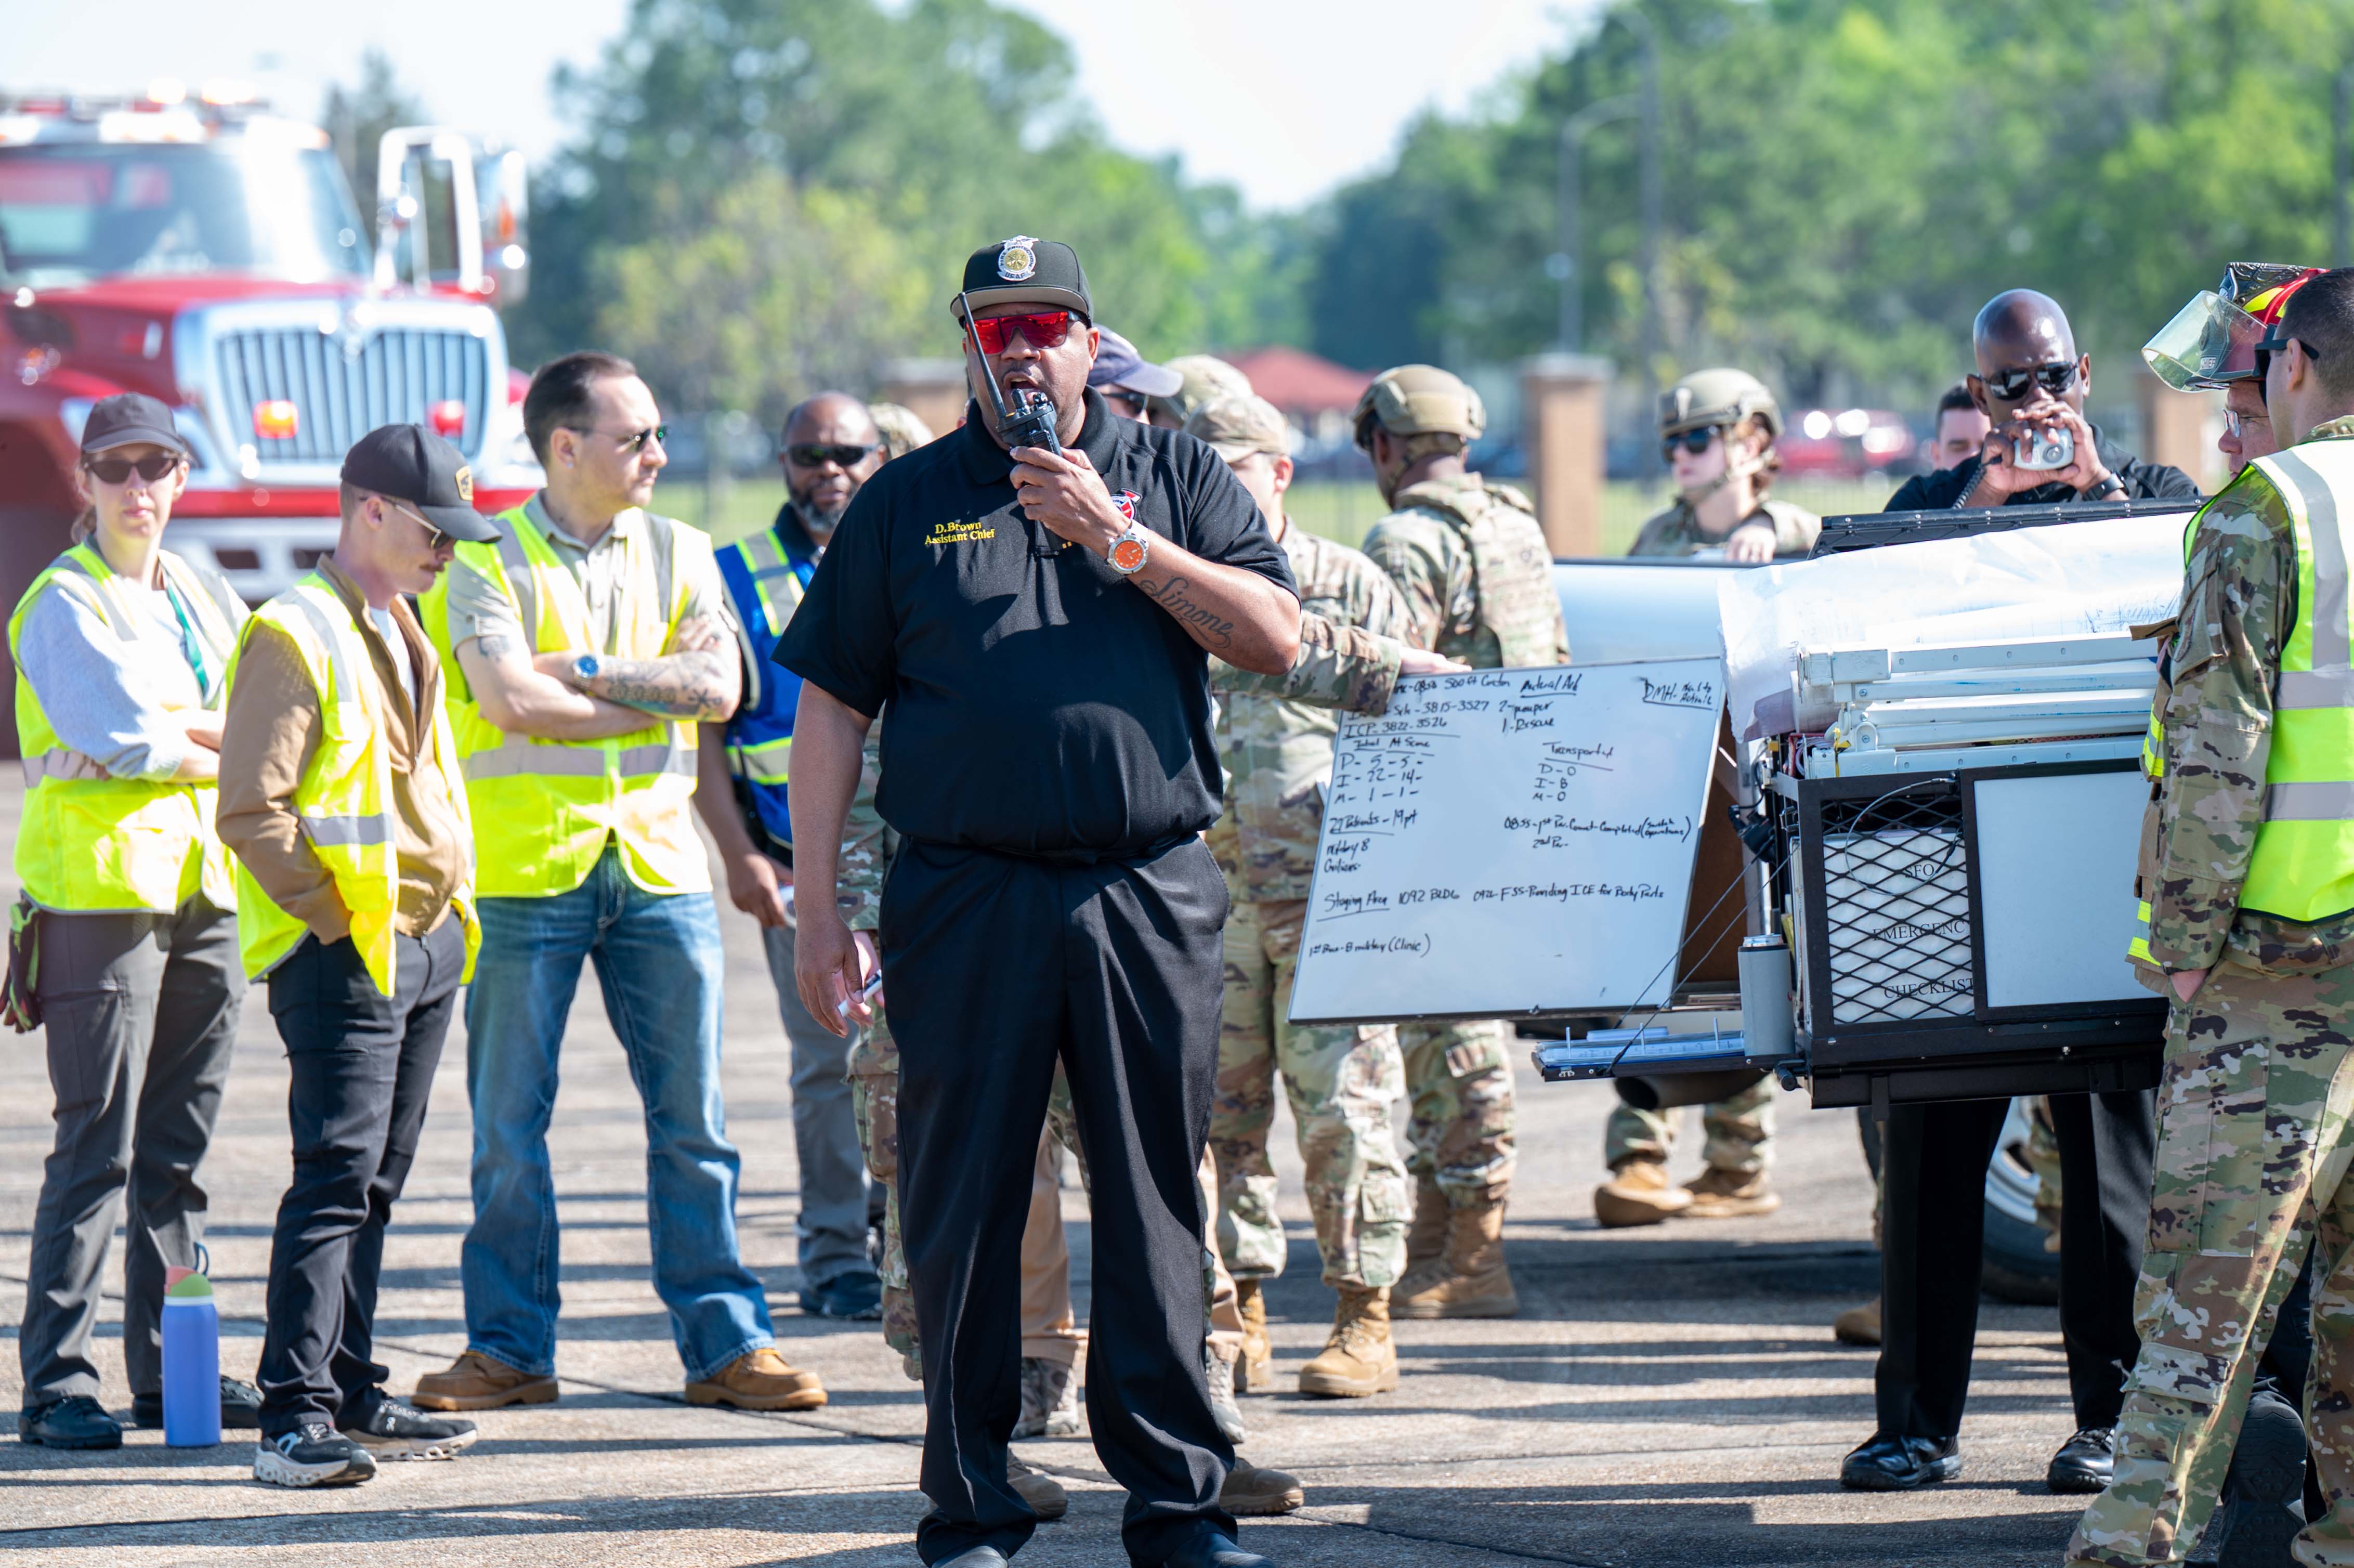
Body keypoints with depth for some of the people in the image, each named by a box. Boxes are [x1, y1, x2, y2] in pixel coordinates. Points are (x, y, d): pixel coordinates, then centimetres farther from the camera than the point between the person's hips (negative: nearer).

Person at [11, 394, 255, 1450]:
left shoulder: (202, 597, 16)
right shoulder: (63, 604, -5)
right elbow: (123, 740, -17)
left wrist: (178, 731, -10)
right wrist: (224, 753, -3)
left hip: (201, 885, 7)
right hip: (100, 893, -7)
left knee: (178, 1147, 9)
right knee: (97, 1148, -8)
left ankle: (169, 1370, 15)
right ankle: (53, 1382, -5)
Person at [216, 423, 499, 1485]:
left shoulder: (403, 637, 18)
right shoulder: (296, 638, -11)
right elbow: (251, 811, -17)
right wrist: (331, 918, -16)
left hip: (427, 947, 9)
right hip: (343, 953, -9)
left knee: (373, 1185, 12)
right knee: (338, 1177, -13)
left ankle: (354, 1395, 18)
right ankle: (293, 1416, -15)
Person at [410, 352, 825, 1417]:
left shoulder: (679, 554, 11)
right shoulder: (486, 562, -2)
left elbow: (721, 690, -3)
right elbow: (511, 701, -15)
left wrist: (586, 671, -11)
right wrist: (657, 688, -8)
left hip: (658, 860, 3)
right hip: (525, 864, -3)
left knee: (691, 1118, 3)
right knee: (508, 1124, 1)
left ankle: (723, 1340, 9)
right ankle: (509, 1348, 10)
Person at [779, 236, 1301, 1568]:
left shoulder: (1175, 479, 11)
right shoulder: (908, 504, 9)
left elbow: (1276, 639, 0)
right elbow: (832, 709, 7)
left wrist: (1122, 541, -9)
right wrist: (820, 911, 0)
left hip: (1149, 895, 0)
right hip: (965, 896, 0)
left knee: (1157, 1199, 3)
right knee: (963, 1203, 1)